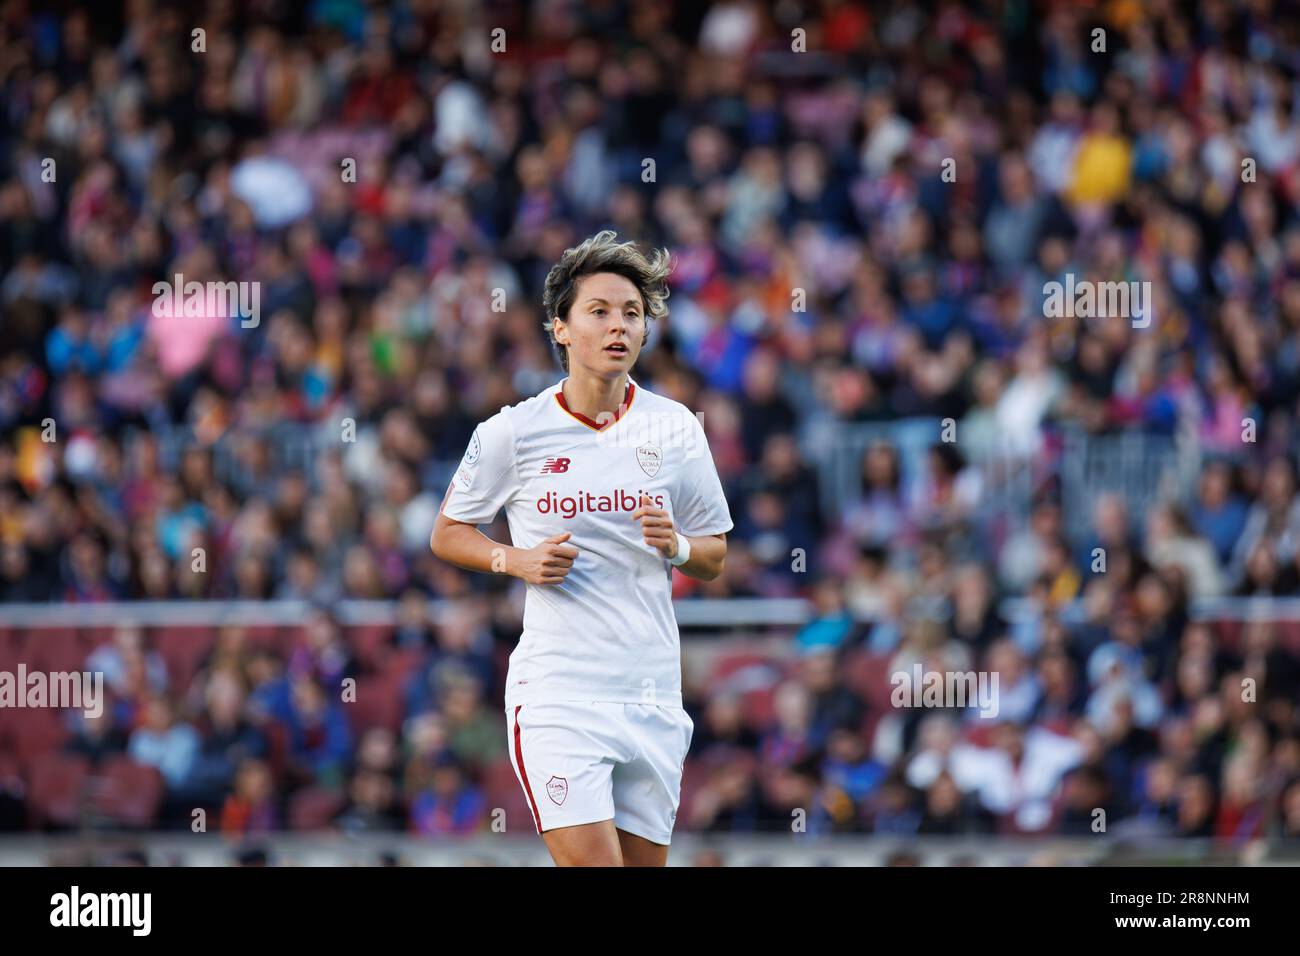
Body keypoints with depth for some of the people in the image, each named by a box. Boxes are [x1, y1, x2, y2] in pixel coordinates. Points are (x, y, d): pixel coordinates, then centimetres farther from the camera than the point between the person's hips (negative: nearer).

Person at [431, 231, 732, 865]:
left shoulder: (675, 427, 6)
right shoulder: (513, 432, -2)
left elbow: (714, 558, 14)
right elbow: (447, 534, 10)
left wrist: (676, 546, -9)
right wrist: (516, 560, -8)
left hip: (652, 692, 4)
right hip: (556, 690, -4)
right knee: (591, 862, -18)